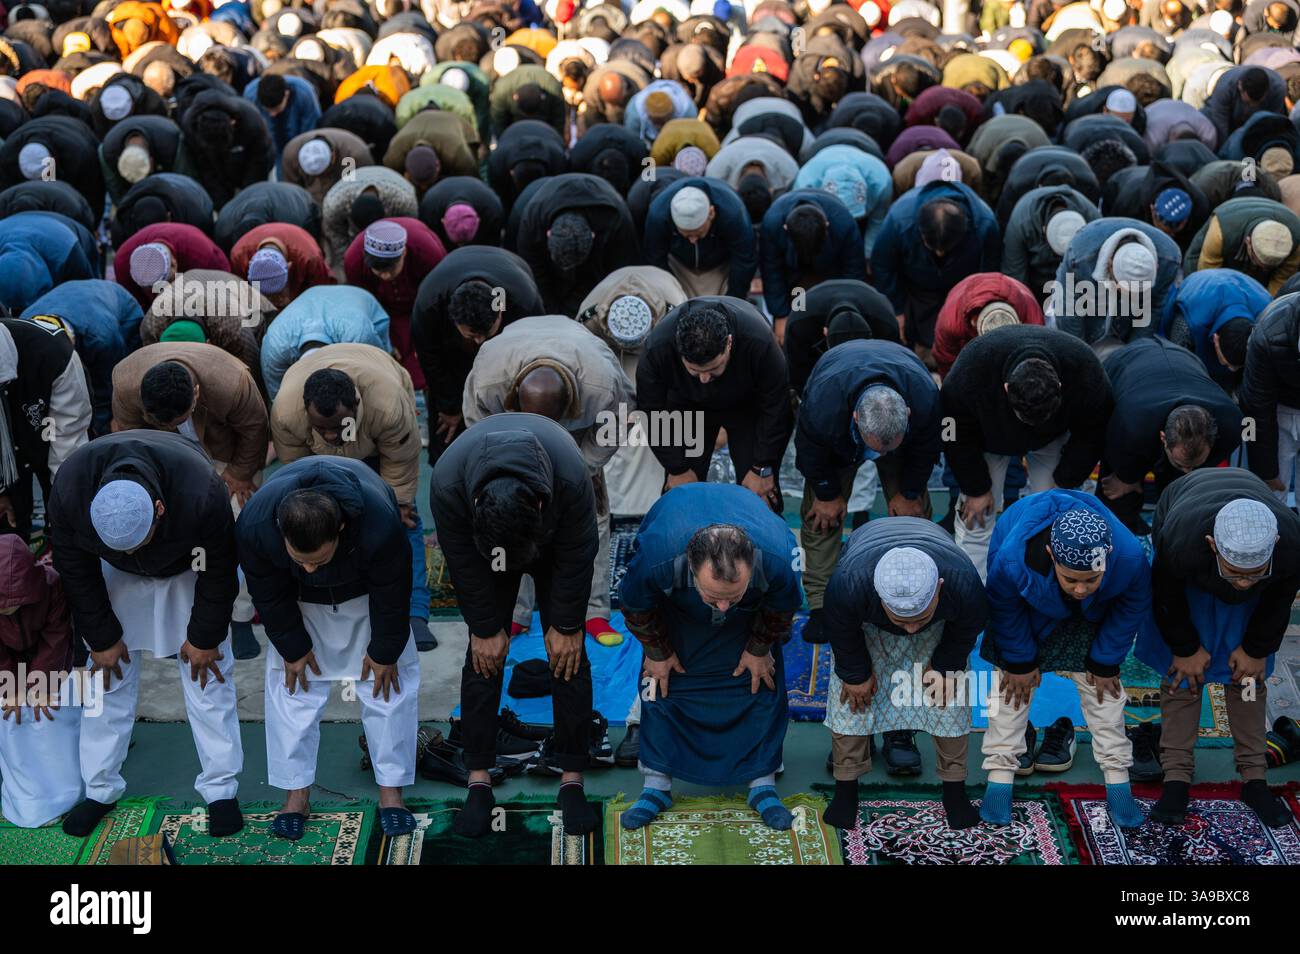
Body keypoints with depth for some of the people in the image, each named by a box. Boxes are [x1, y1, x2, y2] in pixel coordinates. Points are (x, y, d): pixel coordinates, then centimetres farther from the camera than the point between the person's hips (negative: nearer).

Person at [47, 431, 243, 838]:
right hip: (115, 577, 2)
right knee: (108, 676, 1)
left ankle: (221, 790, 7)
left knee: (207, 675, -3)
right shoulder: (68, 488, -36)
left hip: (188, 571, -2)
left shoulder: (203, 495, -42)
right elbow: (75, 569, -17)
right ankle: (100, 789, 13)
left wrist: (204, 638, -14)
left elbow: (218, 572, -23)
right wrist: (101, 637, -11)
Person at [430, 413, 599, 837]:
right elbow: (464, 566, -22)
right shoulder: (447, 483, -40)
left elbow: (575, 560, -24)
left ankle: (572, 781, 0)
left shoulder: (572, 478, -43)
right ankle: (479, 782, -1)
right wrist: (485, 628, -14)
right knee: (484, 653, -8)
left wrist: (566, 626, -15)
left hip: (555, 540, -1)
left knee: (568, 651, -8)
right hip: (480, 546, 1)